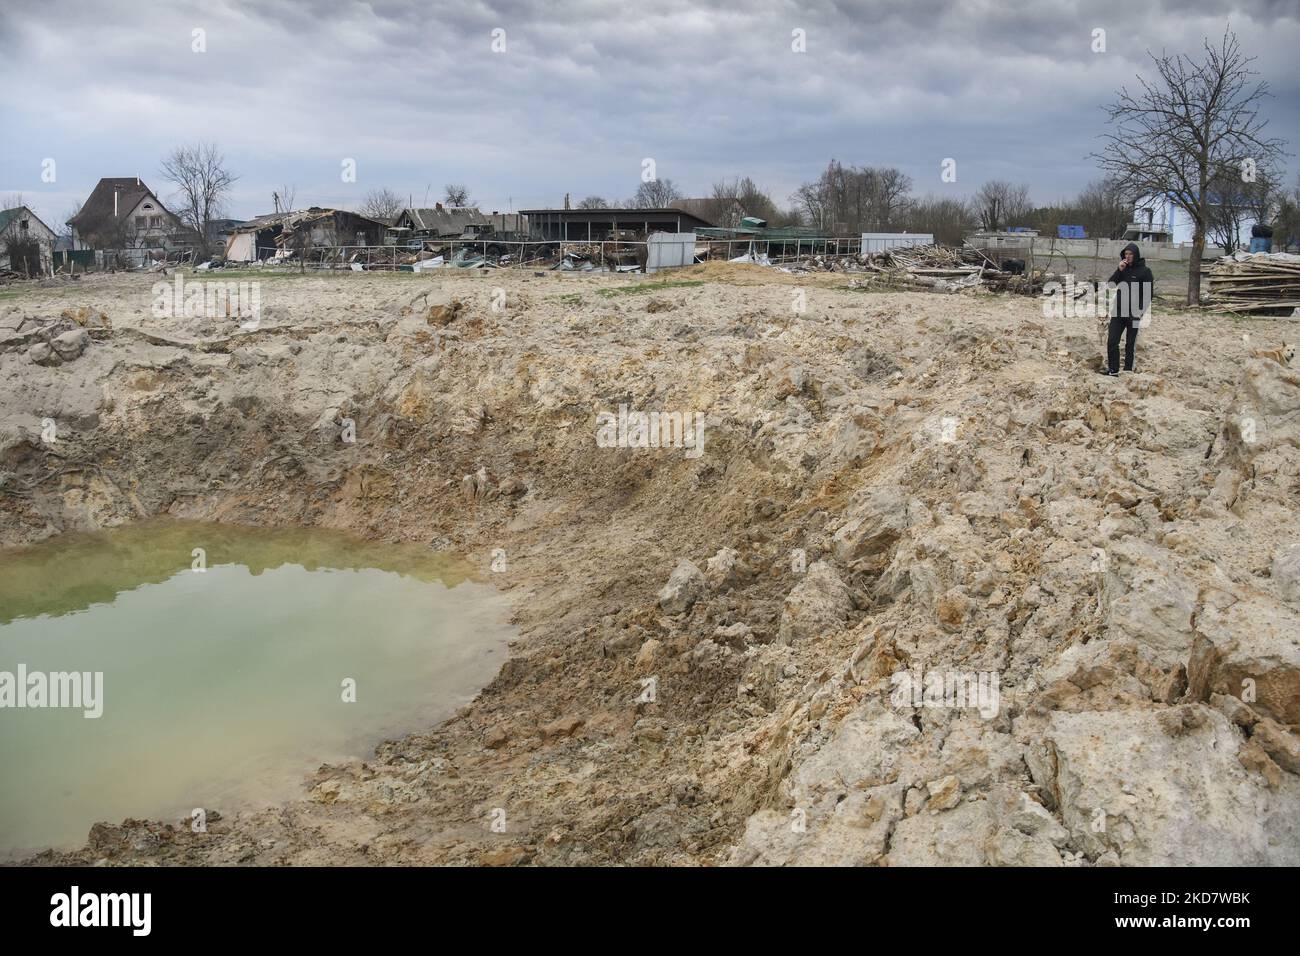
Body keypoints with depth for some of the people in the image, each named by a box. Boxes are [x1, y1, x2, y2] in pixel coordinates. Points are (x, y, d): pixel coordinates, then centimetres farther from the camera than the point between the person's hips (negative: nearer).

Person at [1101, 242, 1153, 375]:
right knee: (1112, 341, -1)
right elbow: (1110, 284, 3)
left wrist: (1141, 312, -12)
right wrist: (1119, 270, -9)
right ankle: (1113, 369, 3)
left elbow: (1148, 294, -5)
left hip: (1134, 314, -4)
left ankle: (1128, 370, 7)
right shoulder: (1123, 269, 11)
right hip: (1118, 312, 4)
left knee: (1130, 344, 2)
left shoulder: (1145, 271, -3)